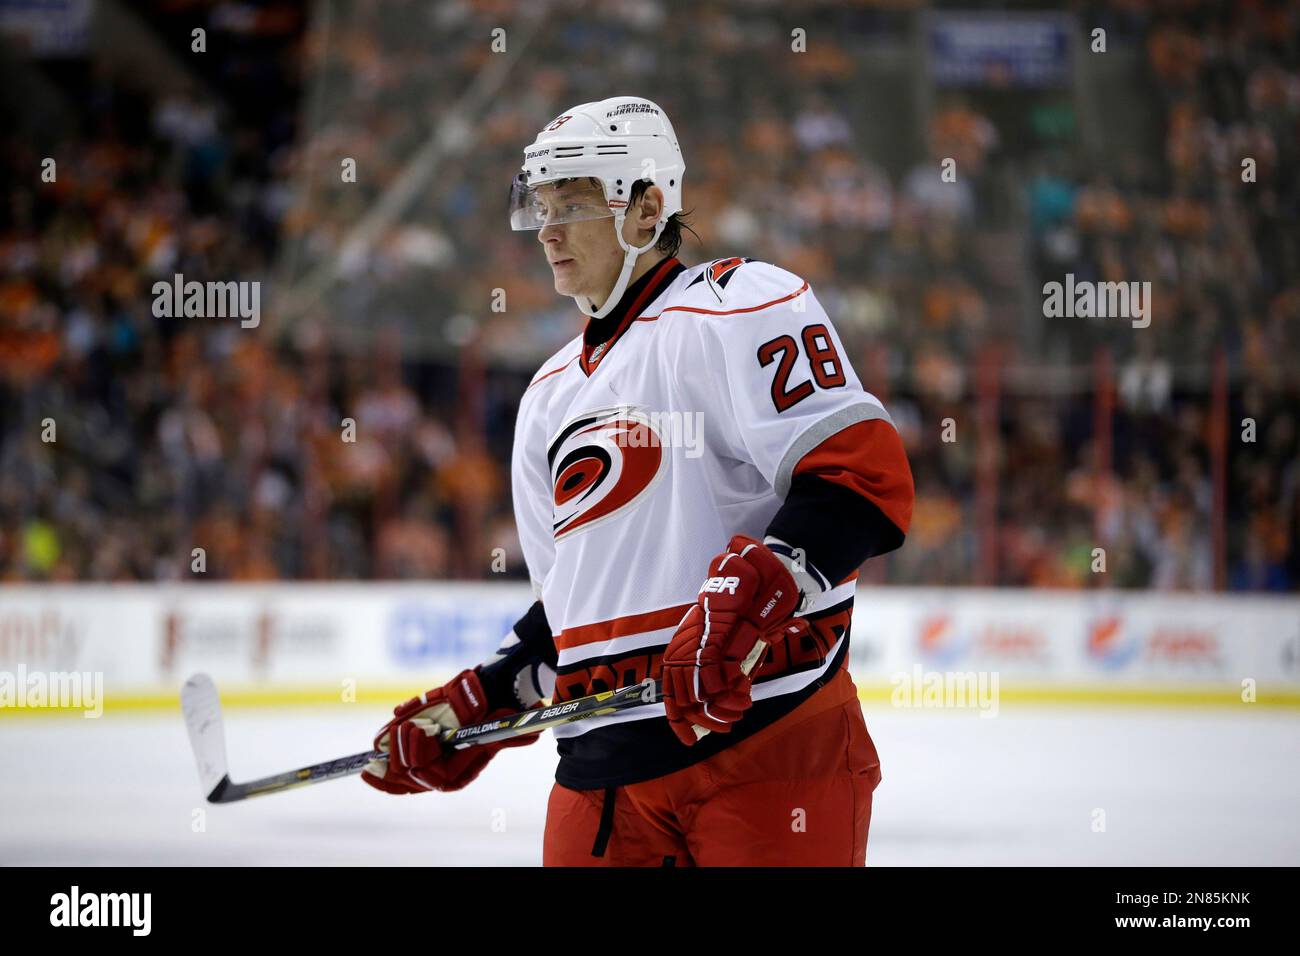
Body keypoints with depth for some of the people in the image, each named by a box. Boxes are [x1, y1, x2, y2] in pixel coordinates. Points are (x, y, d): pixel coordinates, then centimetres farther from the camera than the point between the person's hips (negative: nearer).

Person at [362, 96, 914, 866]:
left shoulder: (740, 306, -4)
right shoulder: (555, 394, 22)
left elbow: (867, 476, -16)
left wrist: (749, 592, -26)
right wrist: (477, 707, 16)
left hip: (769, 746, -7)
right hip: (604, 766, 7)